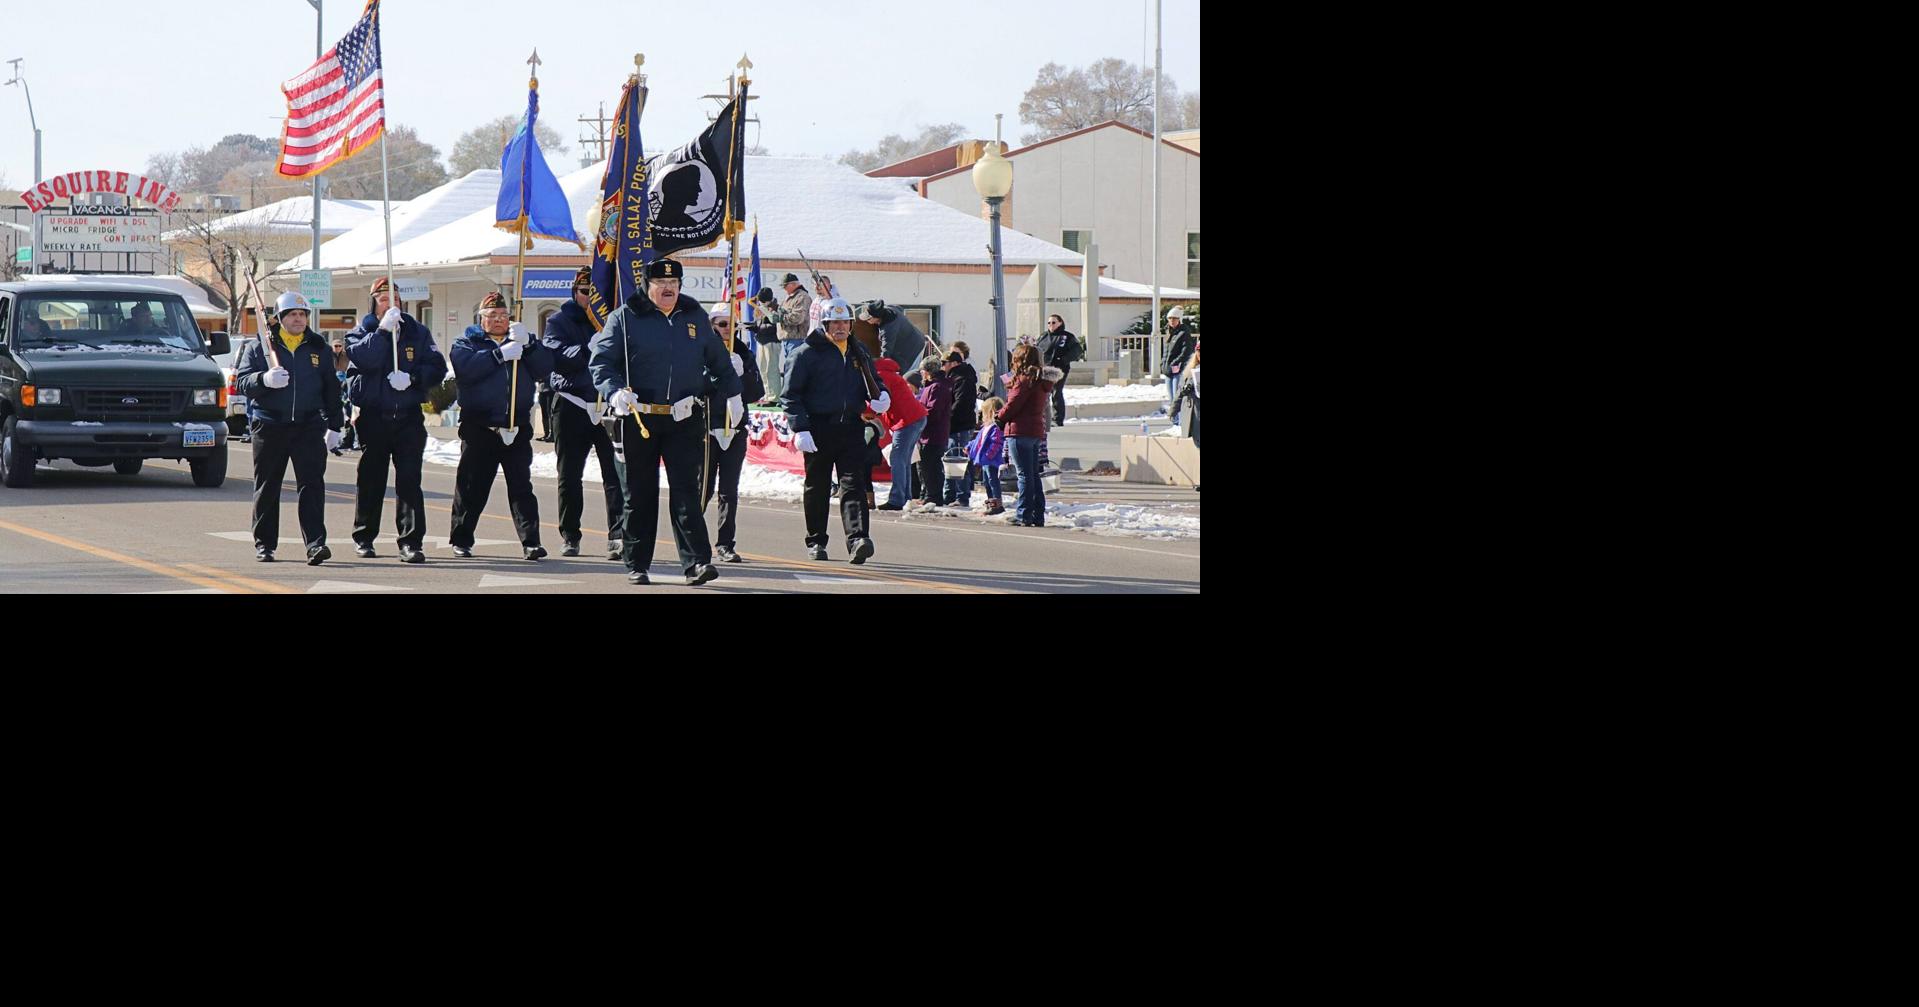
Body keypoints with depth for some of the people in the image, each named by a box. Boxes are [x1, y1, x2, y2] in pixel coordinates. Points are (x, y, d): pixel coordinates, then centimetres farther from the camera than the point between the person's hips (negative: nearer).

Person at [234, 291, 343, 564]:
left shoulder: (319, 348, 12)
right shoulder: (259, 347, 5)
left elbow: (331, 389, 17)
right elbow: (241, 381, -2)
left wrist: (334, 426, 12)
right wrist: (264, 380, -22)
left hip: (309, 426, 1)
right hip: (269, 426, -1)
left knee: (312, 484, -10)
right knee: (267, 488, 7)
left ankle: (315, 543, -16)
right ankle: (264, 543, 17)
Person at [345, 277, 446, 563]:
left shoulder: (417, 332, 9)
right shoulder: (361, 333, 5)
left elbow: (437, 367, 4)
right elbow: (364, 359, -16)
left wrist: (413, 377, -13)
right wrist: (383, 330, -21)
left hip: (409, 418, 0)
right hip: (373, 418, 0)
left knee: (409, 480, -7)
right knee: (370, 479, 7)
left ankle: (411, 542, -9)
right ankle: (364, 537, 21)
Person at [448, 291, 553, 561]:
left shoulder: (521, 340, 16)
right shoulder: (467, 343, 8)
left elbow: (545, 366, 1)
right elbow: (466, 369, -14)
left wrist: (526, 344, -13)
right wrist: (500, 354, -19)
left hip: (517, 427, 2)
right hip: (479, 426, -1)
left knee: (521, 485, -3)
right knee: (472, 486, 5)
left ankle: (530, 541, -7)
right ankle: (461, 540, 16)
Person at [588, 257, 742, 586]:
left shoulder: (695, 316, 11)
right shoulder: (625, 317, 0)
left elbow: (718, 359, 25)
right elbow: (601, 361, -5)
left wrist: (732, 393, 29)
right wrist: (615, 391, -23)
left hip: (685, 420, 1)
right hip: (640, 419, -1)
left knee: (686, 491, -7)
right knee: (639, 494, 6)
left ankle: (697, 562, -14)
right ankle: (636, 565, 14)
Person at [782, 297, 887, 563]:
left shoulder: (859, 353, 14)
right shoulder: (808, 353, -1)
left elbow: (873, 381, 27)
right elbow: (790, 395, -3)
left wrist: (882, 396, 3)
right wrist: (800, 428, -14)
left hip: (851, 429, 3)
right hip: (818, 429, -3)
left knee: (853, 484, -10)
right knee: (817, 487, 8)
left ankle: (857, 538, -21)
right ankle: (815, 541, 20)